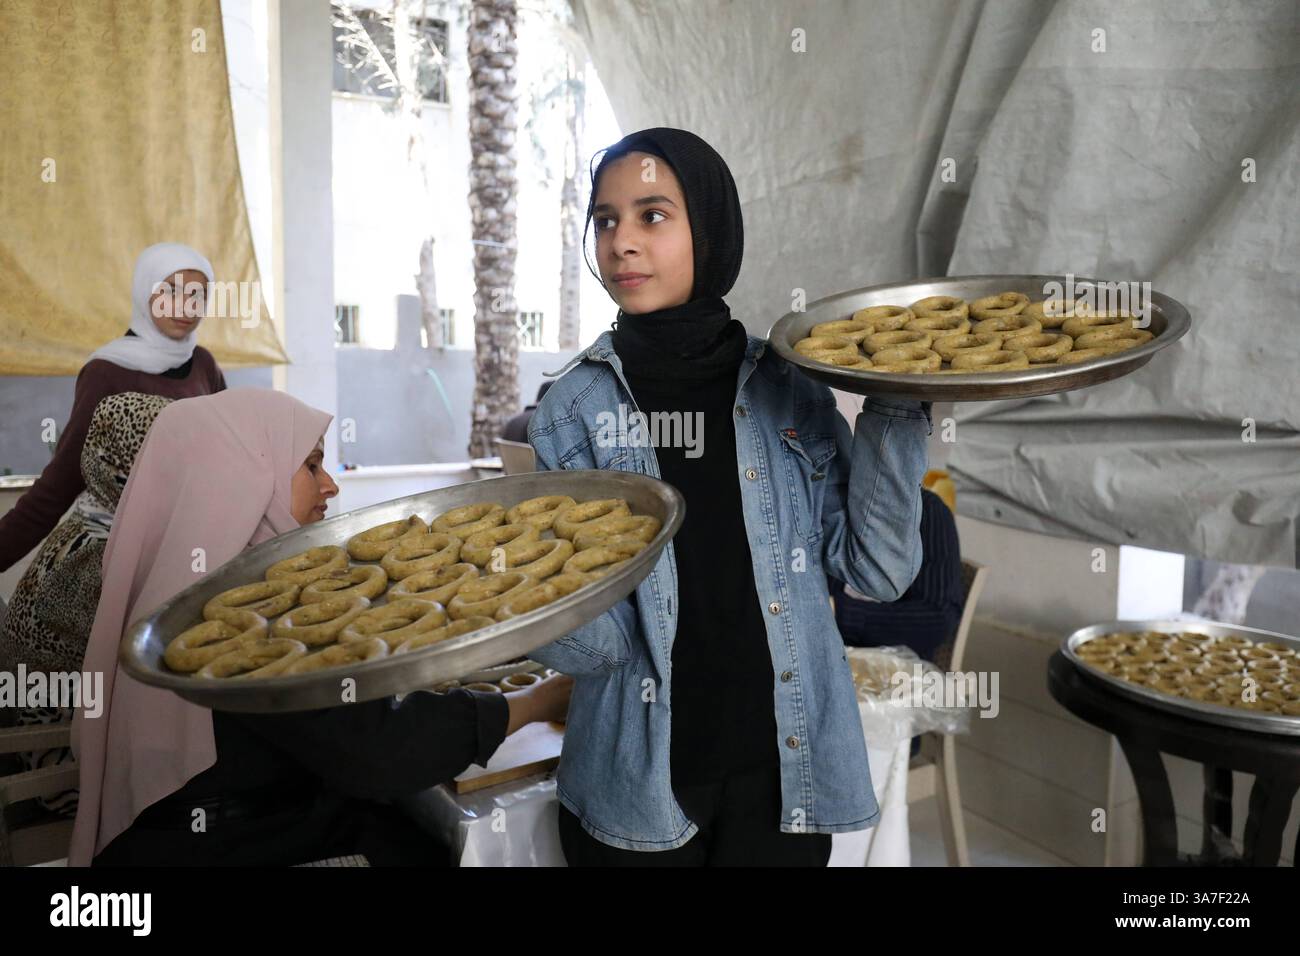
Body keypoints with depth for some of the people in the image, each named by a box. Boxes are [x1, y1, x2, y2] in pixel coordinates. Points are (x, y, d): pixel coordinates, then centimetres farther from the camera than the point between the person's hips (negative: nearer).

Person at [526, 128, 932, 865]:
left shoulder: (790, 389, -3)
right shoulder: (575, 408, -6)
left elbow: (879, 570, -6)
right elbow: (591, 644, -10)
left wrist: (896, 410, -14)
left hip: (784, 777, 1)